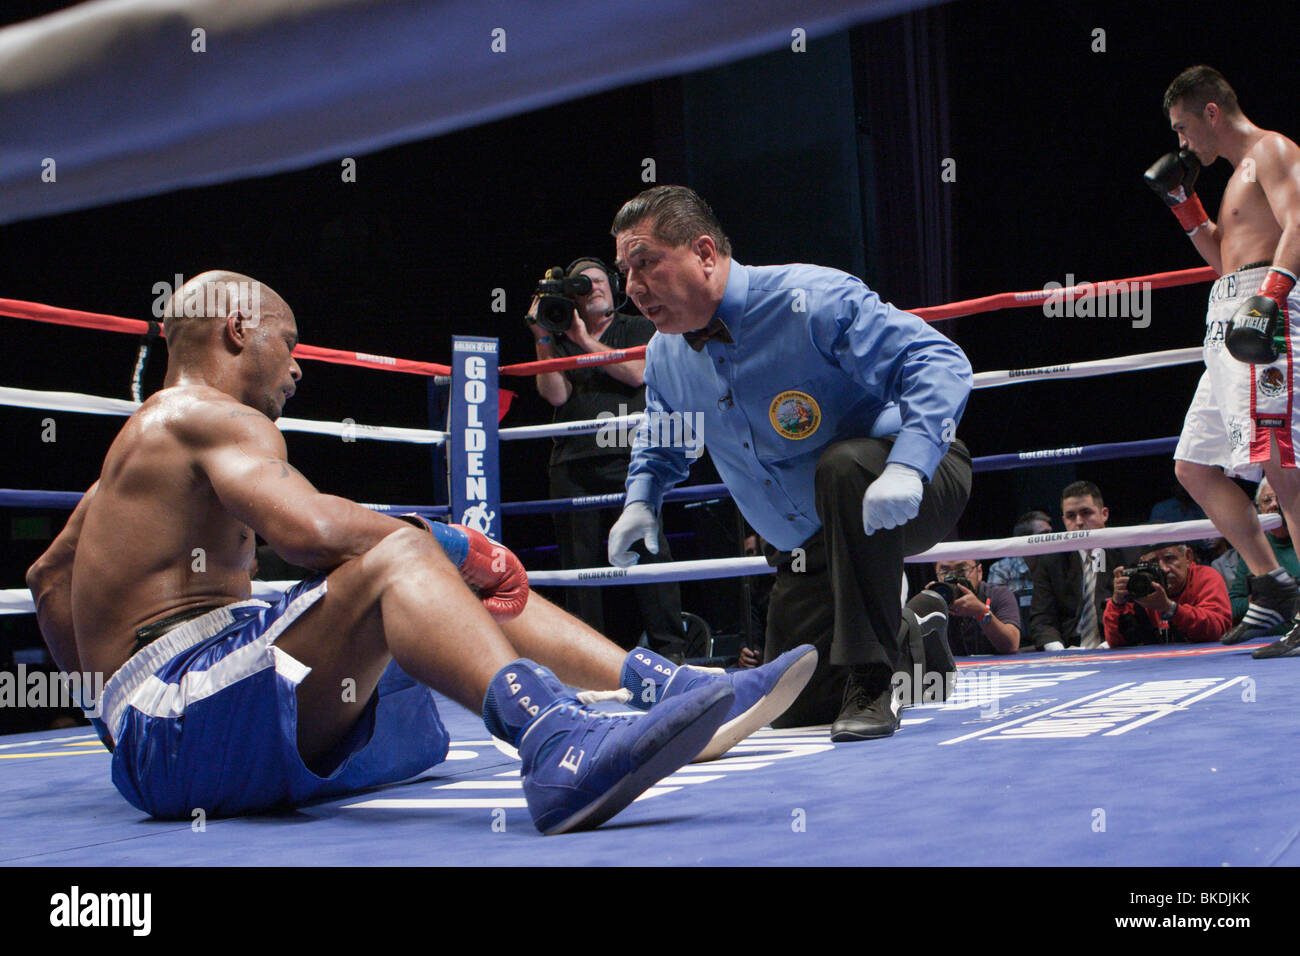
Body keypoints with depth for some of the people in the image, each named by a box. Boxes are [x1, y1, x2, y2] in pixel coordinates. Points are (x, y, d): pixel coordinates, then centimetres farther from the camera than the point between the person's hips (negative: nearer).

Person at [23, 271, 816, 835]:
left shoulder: (143, 440, 27)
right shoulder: (208, 416, -6)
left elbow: (49, 574, 37)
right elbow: (311, 529, -25)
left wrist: (92, 672, 46)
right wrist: (447, 545, -13)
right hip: (176, 725, -10)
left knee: (464, 583, 13)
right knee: (399, 558, -31)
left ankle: (664, 686, -2)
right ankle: (558, 750, -58)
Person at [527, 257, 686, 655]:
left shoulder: (636, 329, 16)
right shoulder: (559, 341, 18)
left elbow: (637, 373, -4)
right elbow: (556, 395, 2)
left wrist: (587, 342, -2)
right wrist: (544, 341, -4)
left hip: (628, 458, -2)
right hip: (573, 462, 2)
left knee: (648, 548, -11)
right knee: (579, 558, 0)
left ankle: (669, 646, -9)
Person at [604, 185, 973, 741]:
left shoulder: (810, 300, -24)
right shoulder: (665, 357, -1)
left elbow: (938, 362, -29)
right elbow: (660, 445, 20)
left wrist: (907, 465, -44)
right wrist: (641, 501, -1)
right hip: (806, 548, 6)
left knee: (846, 465, -41)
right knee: (796, 710, 3)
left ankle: (869, 683, -31)